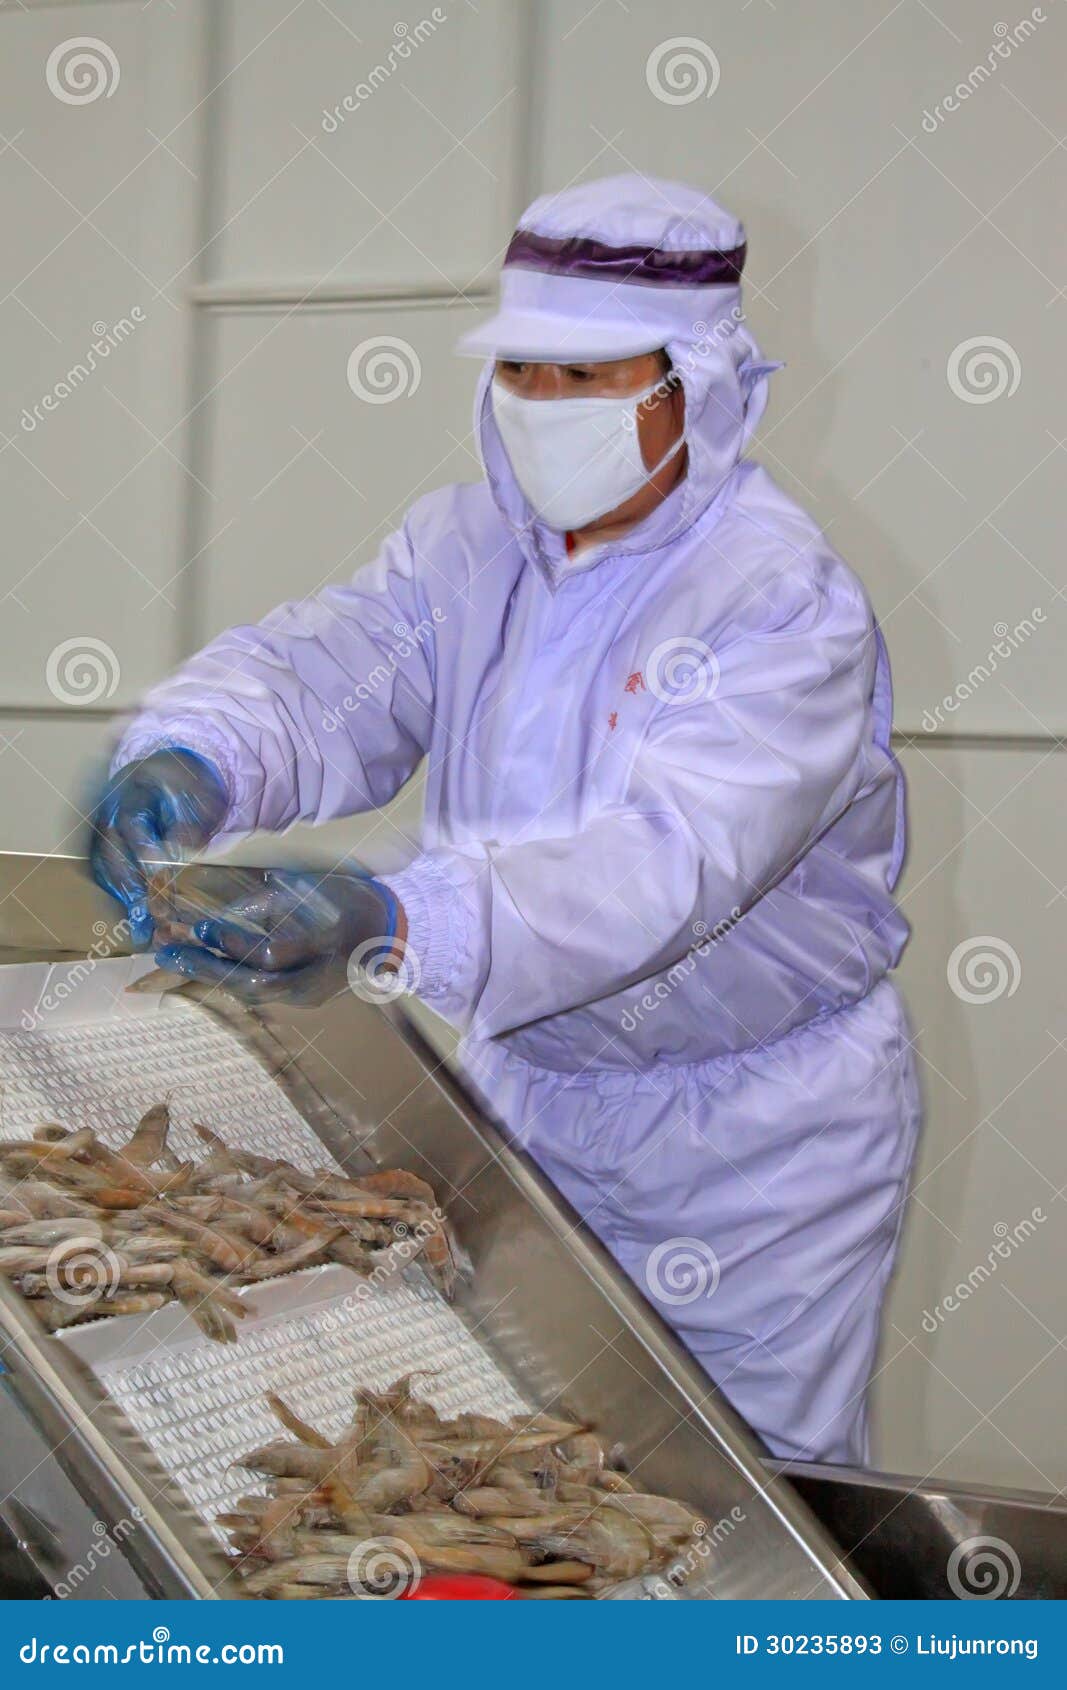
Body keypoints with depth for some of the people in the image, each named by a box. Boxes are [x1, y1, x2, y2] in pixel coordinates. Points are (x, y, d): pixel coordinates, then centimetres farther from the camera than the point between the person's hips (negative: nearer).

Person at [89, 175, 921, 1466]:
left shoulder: (786, 601, -23)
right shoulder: (465, 547, -1)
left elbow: (669, 857, -37)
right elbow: (317, 676, -14)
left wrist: (390, 922, -51)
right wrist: (189, 761, -39)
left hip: (754, 1150, -5)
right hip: (531, 1088, 6)